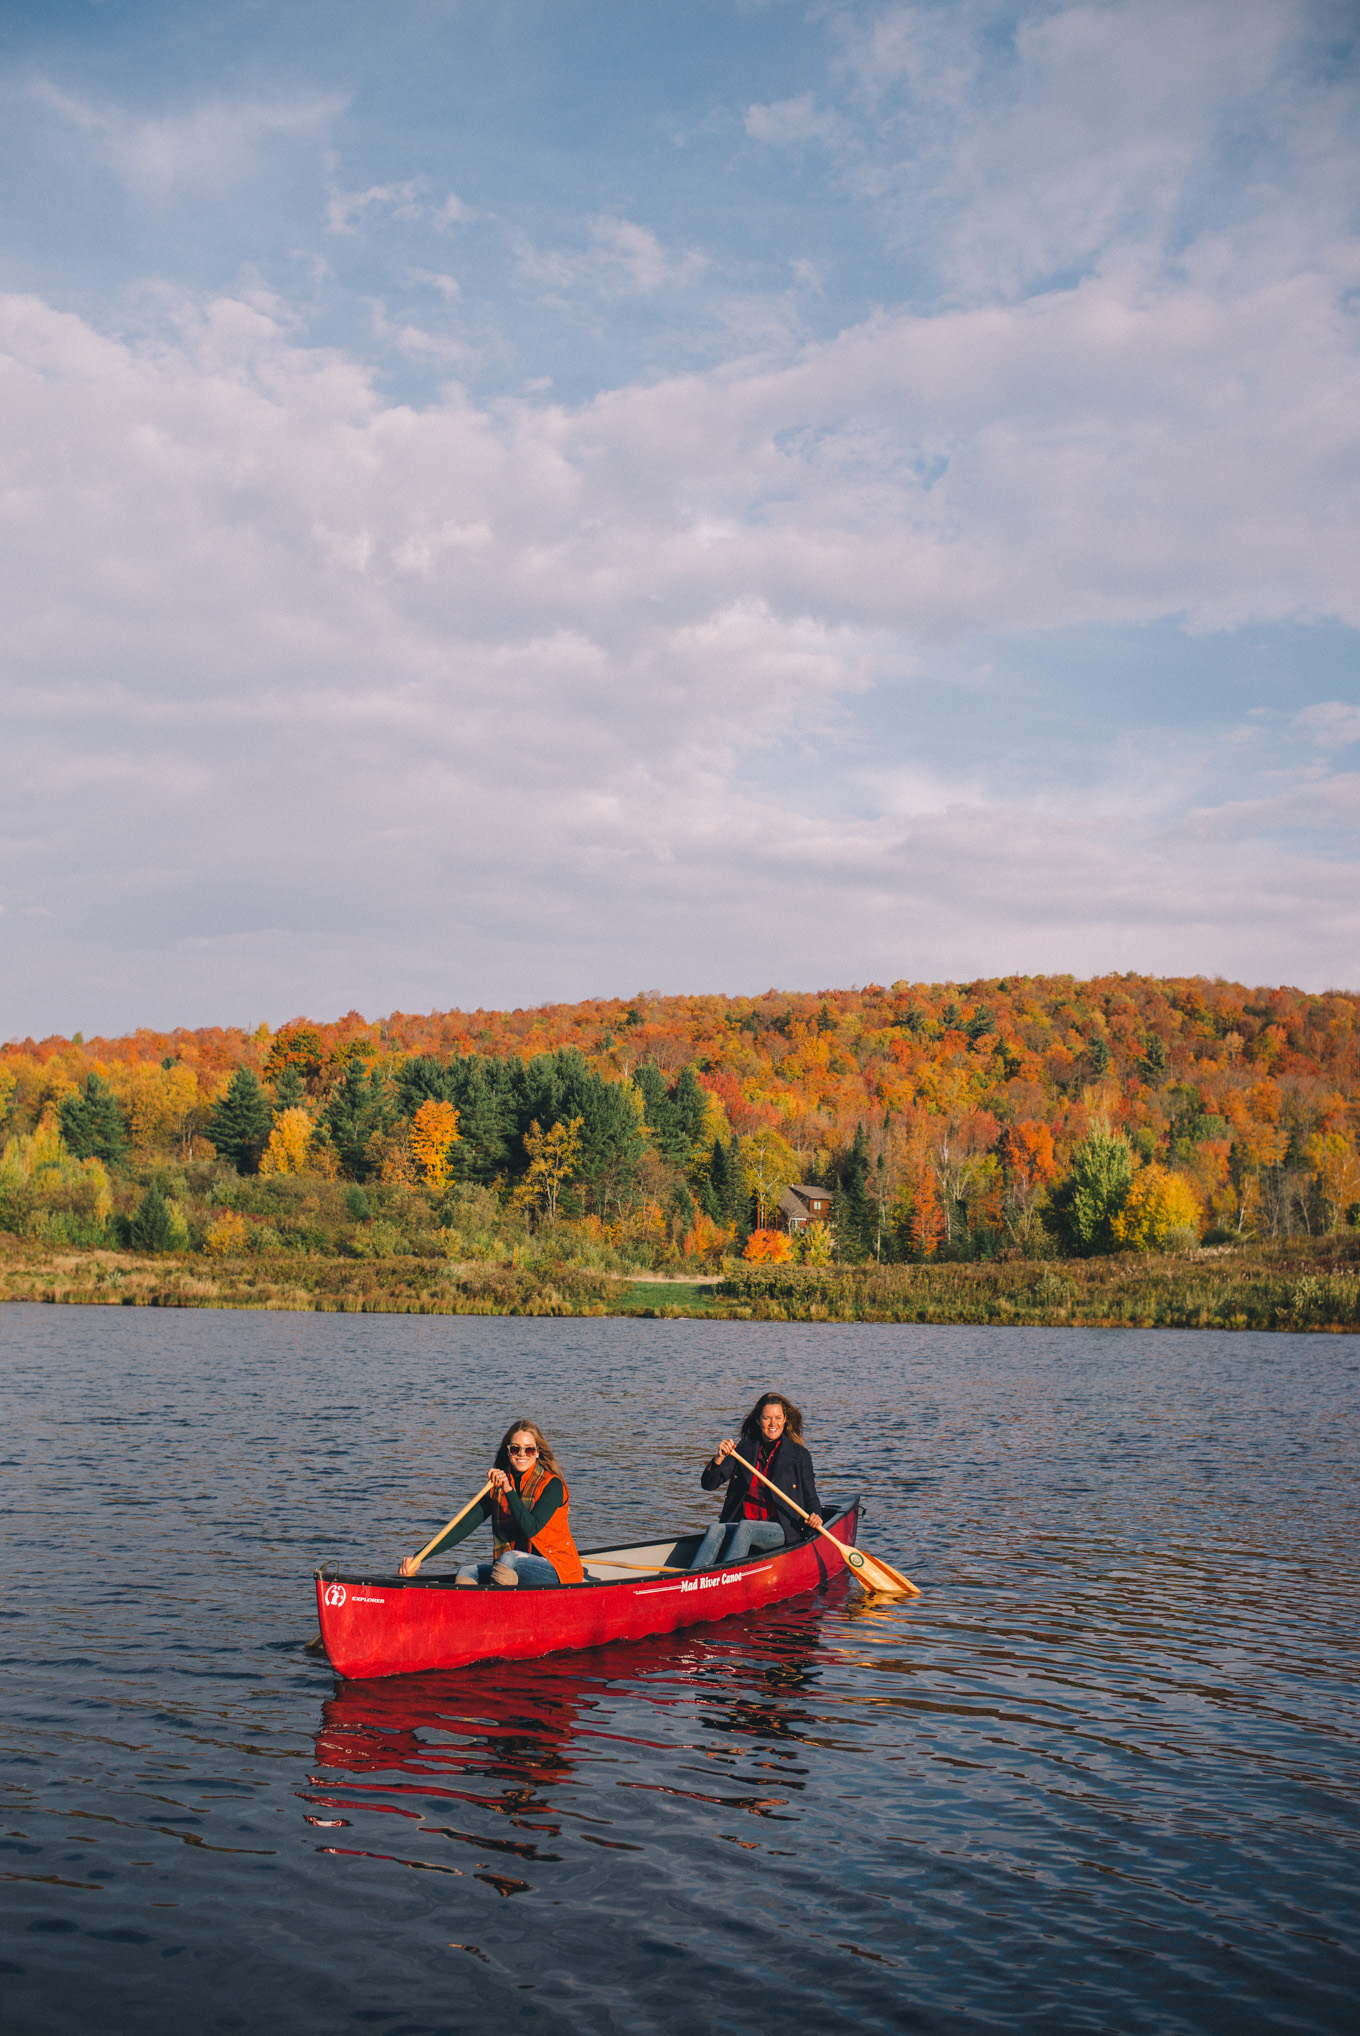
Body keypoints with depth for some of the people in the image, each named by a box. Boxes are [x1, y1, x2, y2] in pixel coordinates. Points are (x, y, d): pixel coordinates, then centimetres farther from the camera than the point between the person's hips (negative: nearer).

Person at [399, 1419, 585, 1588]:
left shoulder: (552, 1485, -8)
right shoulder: (496, 1487, 7)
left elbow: (530, 1529, -21)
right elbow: (463, 1527, -1)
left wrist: (508, 1490, -25)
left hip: (559, 1572, -6)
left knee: (508, 1559, -32)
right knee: (468, 1572, -17)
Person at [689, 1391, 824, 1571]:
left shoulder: (799, 1455, 5)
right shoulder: (744, 1449, 10)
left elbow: (810, 1498, 8)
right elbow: (708, 1485, 3)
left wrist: (815, 1516, -15)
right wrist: (719, 1458, -17)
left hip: (783, 1531, -2)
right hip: (742, 1527, 3)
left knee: (745, 1527, -33)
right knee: (716, 1528, -29)